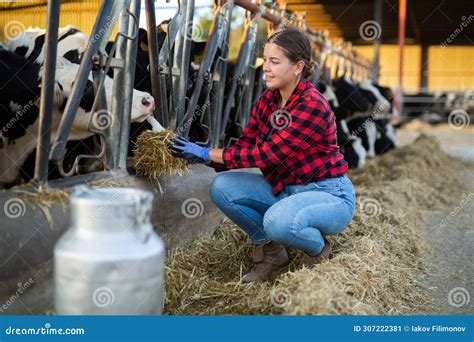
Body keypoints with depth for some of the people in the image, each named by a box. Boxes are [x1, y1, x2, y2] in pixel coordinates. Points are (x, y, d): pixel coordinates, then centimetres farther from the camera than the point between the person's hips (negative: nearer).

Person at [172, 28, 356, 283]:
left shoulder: (312, 106, -24)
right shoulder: (267, 100, 0)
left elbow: (267, 154, -28)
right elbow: (244, 147, -1)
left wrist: (208, 154, -24)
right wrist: (201, 157, -17)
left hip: (329, 195, -7)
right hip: (286, 188, 7)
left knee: (279, 221, -37)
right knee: (223, 188, -13)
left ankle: (319, 249, -1)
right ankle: (269, 249, 7)